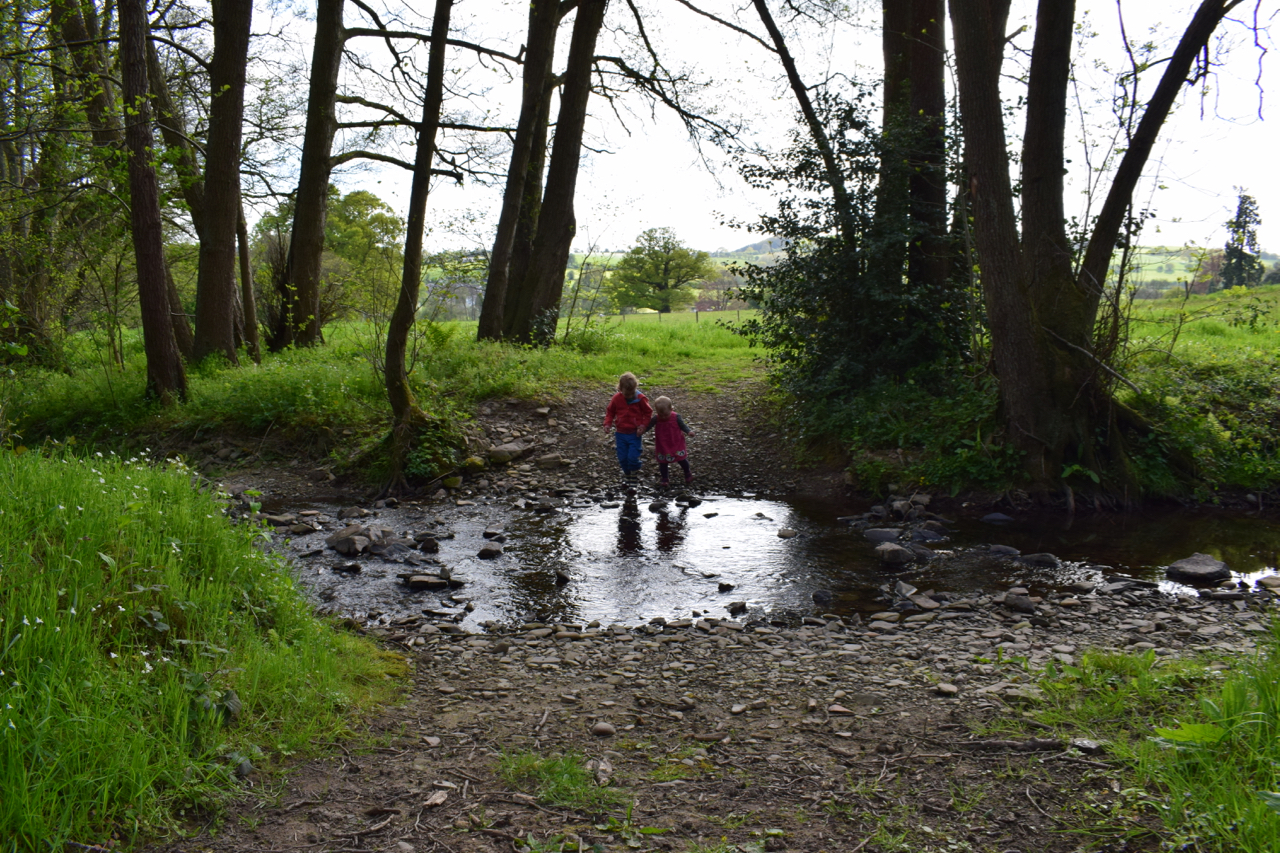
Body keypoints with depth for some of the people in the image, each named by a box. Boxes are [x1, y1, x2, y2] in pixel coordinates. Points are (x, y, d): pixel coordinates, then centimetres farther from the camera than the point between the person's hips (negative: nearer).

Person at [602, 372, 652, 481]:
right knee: (622, 456, 5)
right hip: (620, 433, 2)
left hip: (634, 434, -2)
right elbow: (610, 412, 8)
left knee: (633, 456, -10)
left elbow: (648, 413, 1)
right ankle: (626, 471, 32)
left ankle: (634, 471, 21)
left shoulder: (640, 398, -10)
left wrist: (643, 425, -11)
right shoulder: (616, 398, -5)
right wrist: (607, 423, -7)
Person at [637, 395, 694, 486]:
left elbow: (683, 425, -7)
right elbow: (648, 425, -12)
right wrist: (642, 431, -32)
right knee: (663, 462, 10)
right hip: (663, 447, 1)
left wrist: (689, 431, -24)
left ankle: (688, 474, 37)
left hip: (676, 444, -1)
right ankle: (665, 478, 28)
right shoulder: (656, 419, -13)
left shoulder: (676, 417, -15)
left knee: (682, 460, 11)